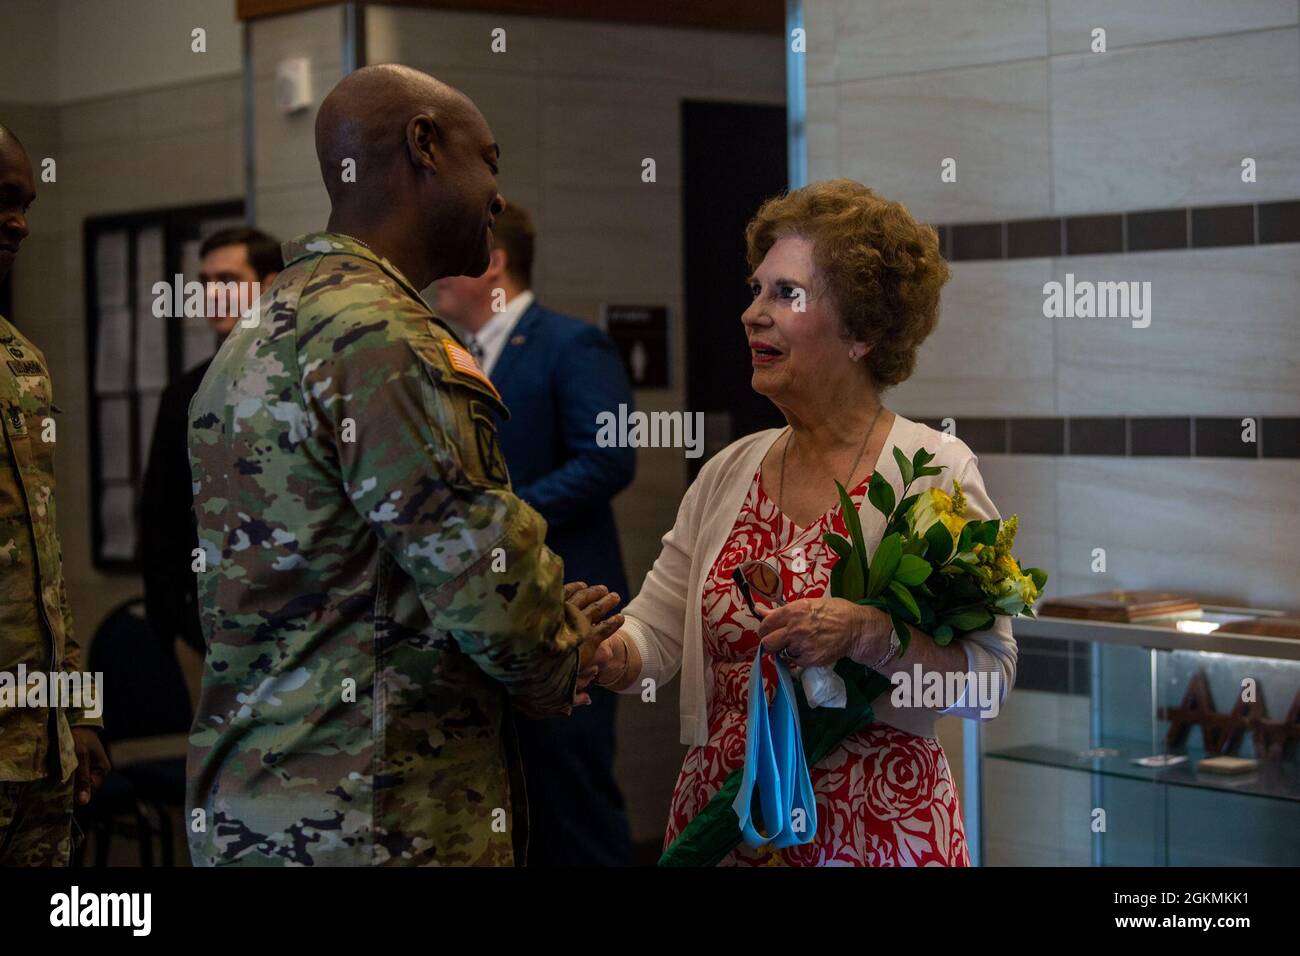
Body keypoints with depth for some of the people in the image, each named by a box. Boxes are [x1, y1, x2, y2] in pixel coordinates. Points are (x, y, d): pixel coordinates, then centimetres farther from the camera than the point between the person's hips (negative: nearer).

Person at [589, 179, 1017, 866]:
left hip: (873, 827, -5)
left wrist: (869, 635, -27)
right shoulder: (728, 473, 7)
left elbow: (990, 673, -13)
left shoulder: (931, 470, -9)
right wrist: (595, 654, -18)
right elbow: (653, 634, 2)